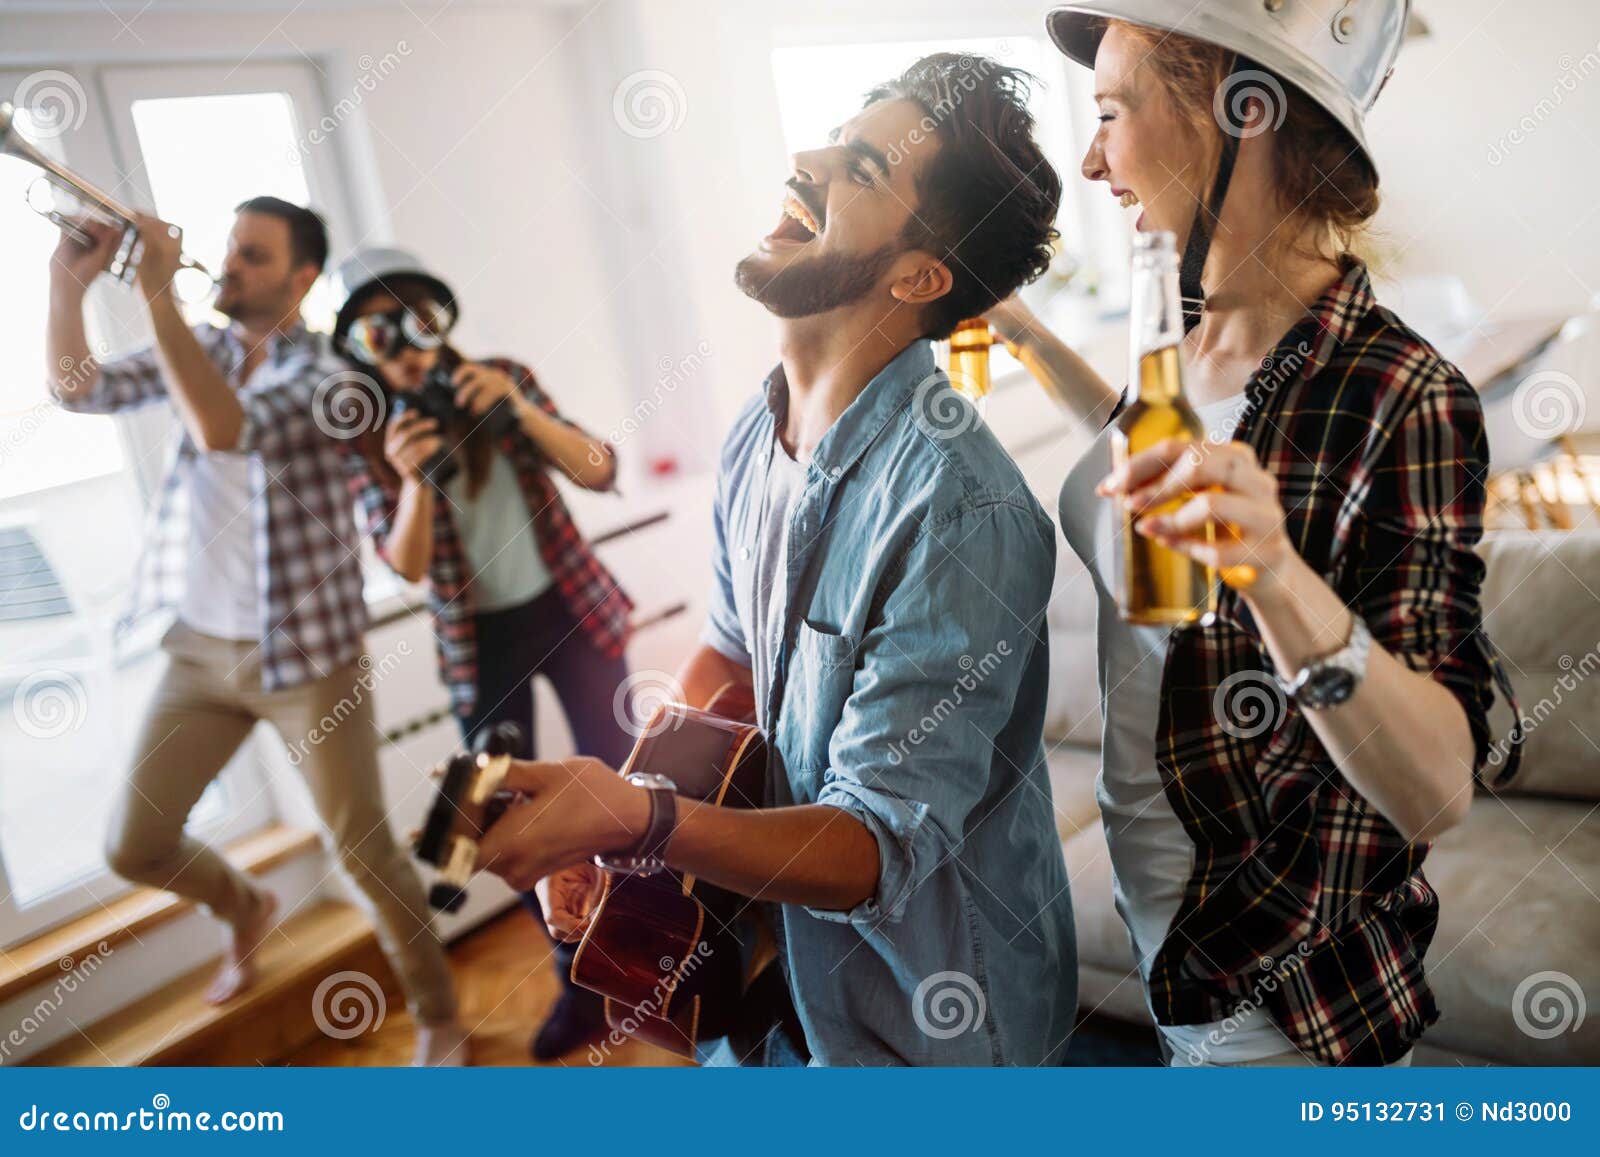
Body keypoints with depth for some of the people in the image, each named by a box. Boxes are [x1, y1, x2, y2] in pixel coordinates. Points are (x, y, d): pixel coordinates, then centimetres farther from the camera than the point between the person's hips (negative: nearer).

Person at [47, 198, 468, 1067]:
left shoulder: (323, 374, -14)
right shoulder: (201, 348, 6)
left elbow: (222, 428, -31)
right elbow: (79, 390, 1)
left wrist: (157, 295, -29)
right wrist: (67, 284, -14)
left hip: (306, 654, -6)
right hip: (200, 648, 6)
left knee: (364, 852, 0)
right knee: (134, 847, 9)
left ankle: (437, 1020, 22)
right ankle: (244, 907, 42)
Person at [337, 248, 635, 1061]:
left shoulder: (503, 381, -7)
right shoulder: (367, 438, -6)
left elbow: (597, 472, -14)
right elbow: (408, 566, -13)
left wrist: (519, 408, -29)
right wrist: (414, 480, -32)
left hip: (569, 611, -1)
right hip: (480, 644, 1)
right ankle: (582, 977, 25)